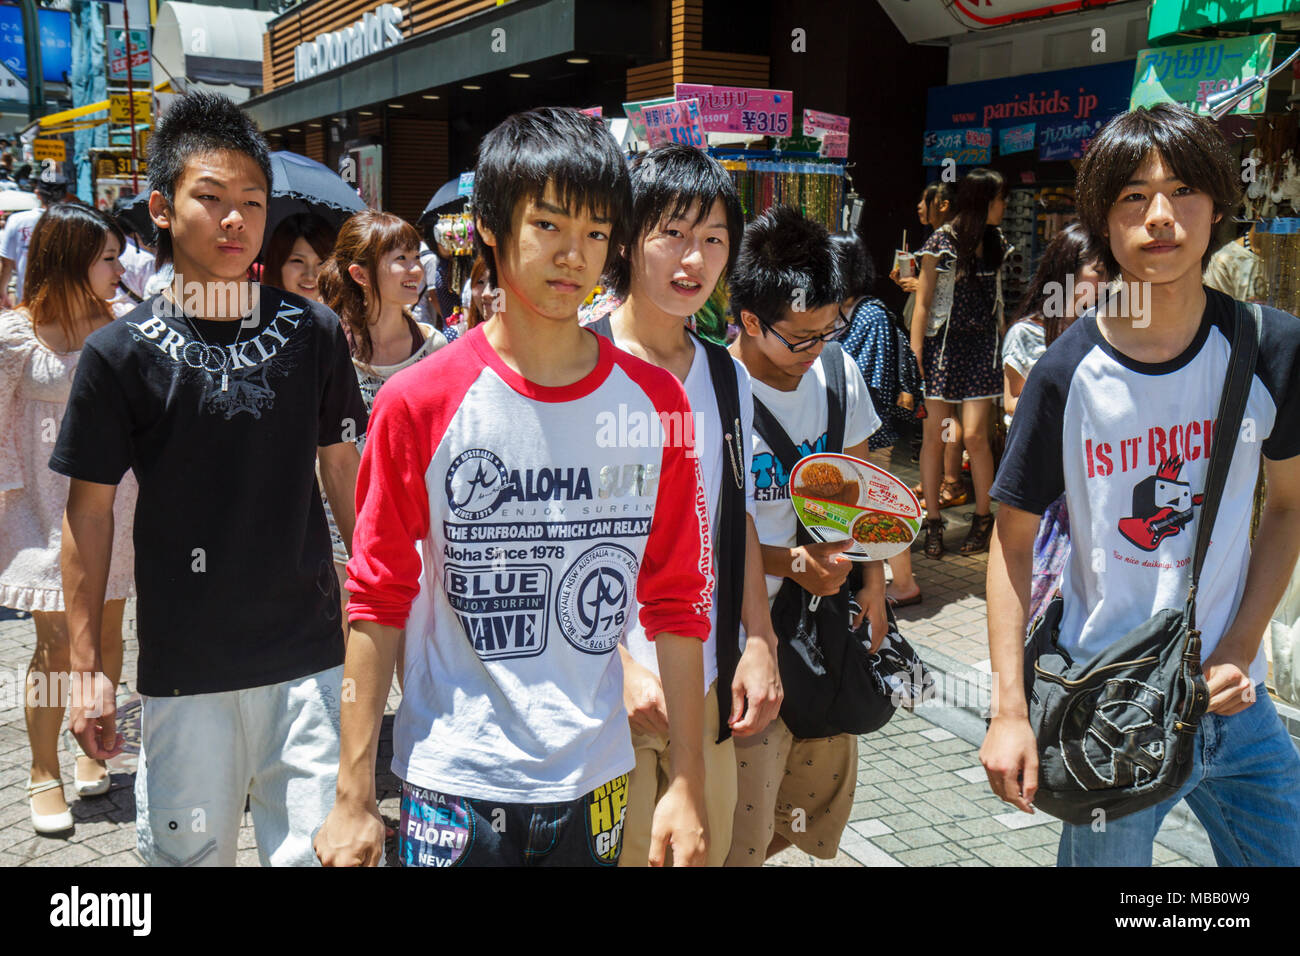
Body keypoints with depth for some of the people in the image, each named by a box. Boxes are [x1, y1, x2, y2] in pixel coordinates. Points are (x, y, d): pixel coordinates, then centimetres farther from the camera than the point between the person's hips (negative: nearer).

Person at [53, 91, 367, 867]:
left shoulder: (314, 332, 0)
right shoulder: (121, 352, -5)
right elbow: (90, 512, 0)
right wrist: (88, 669, 0)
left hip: (309, 654, 1)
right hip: (184, 667, 0)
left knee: (318, 846, 6)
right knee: (189, 849, 14)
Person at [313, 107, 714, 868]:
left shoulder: (656, 402, -3)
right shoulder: (419, 403, -9)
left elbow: (678, 603, 1)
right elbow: (377, 603, -4)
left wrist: (689, 784, 1)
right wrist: (354, 798, -4)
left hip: (595, 778, 2)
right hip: (453, 783, -2)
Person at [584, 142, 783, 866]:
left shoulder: (728, 376, 9)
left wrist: (760, 643, 5)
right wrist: (617, 666, -18)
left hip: (708, 689, 6)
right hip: (603, 694, -5)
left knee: (710, 847, 14)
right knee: (614, 852, 3)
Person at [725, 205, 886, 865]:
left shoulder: (837, 370, 3)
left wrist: (872, 582, 7)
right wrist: (790, 561, -19)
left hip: (829, 608, 6)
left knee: (827, 775, 16)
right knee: (740, 830, -3)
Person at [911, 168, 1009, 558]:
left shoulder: (996, 243, 10)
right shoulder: (942, 241, -4)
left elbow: (998, 300, 17)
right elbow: (923, 302, -5)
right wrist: (916, 355, -10)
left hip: (982, 346, 3)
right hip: (943, 345, -3)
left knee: (975, 434, -5)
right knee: (935, 435, -1)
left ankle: (983, 517, 10)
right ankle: (932, 521, 10)